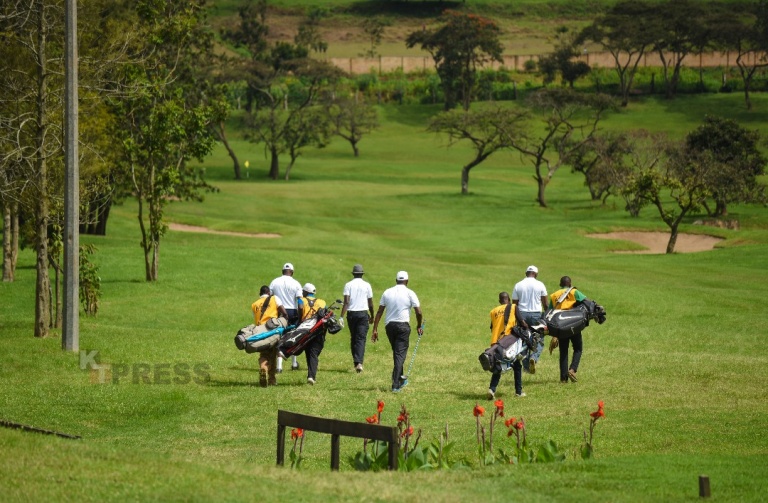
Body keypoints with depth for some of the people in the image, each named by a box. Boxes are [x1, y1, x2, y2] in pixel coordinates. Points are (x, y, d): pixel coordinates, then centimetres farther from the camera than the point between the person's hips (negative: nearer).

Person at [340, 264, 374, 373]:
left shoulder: (348, 285, 0)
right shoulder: (367, 285, 2)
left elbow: (346, 302, -10)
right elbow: (370, 303, 6)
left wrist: (341, 317, -12)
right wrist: (372, 316, 19)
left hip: (351, 313, 1)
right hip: (363, 313, -1)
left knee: (353, 338, 14)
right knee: (361, 338, -5)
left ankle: (355, 362, 20)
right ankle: (359, 362, -22)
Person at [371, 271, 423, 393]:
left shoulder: (387, 292, 7)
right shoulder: (410, 293, -3)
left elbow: (379, 312, 4)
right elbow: (418, 312, -7)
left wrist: (375, 329, 5)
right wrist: (419, 327, 9)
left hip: (389, 325, 4)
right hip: (403, 325, -4)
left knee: (396, 353, 20)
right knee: (400, 354, -3)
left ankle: (400, 379, 33)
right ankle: (395, 385, -13)